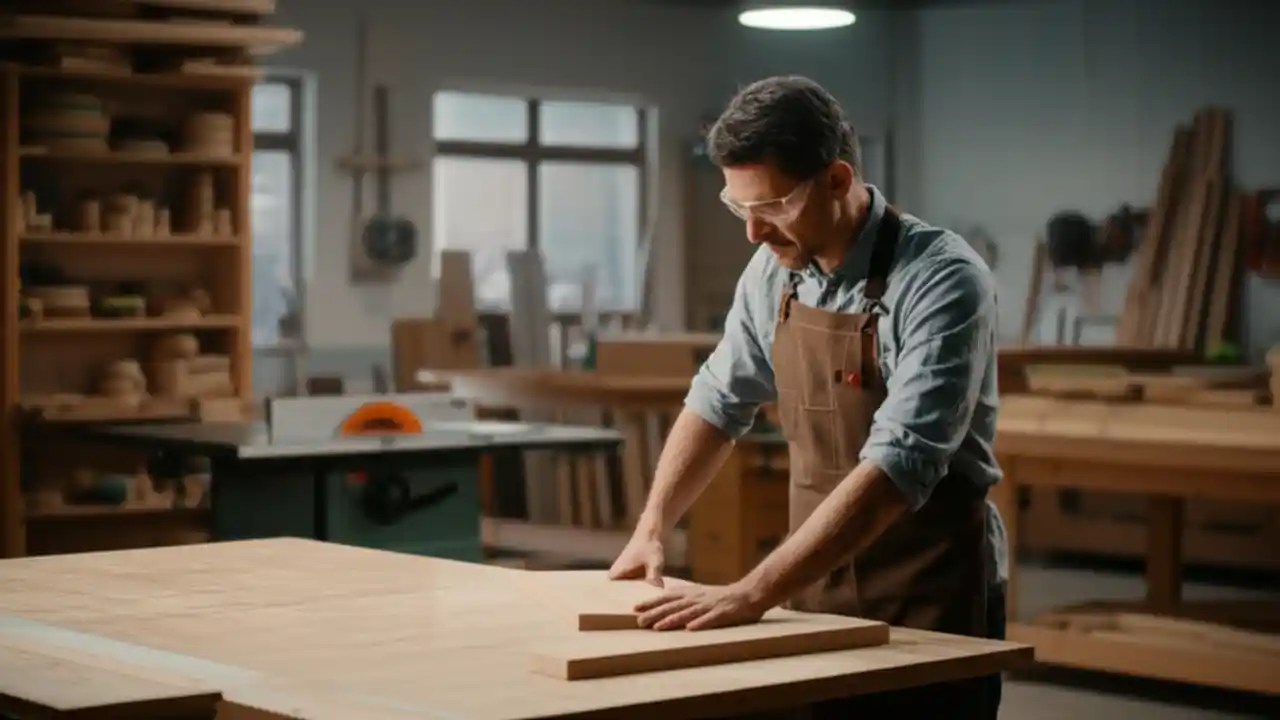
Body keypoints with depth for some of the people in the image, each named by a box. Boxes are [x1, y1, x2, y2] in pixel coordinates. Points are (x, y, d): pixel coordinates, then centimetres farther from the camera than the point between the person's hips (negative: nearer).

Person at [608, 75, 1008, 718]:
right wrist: (651, 528, 3)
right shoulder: (775, 271, 0)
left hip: (928, 604, -5)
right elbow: (718, 401, 15)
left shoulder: (943, 280, -21)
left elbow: (898, 466, -30)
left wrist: (752, 594, -34)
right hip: (817, 596, 6)